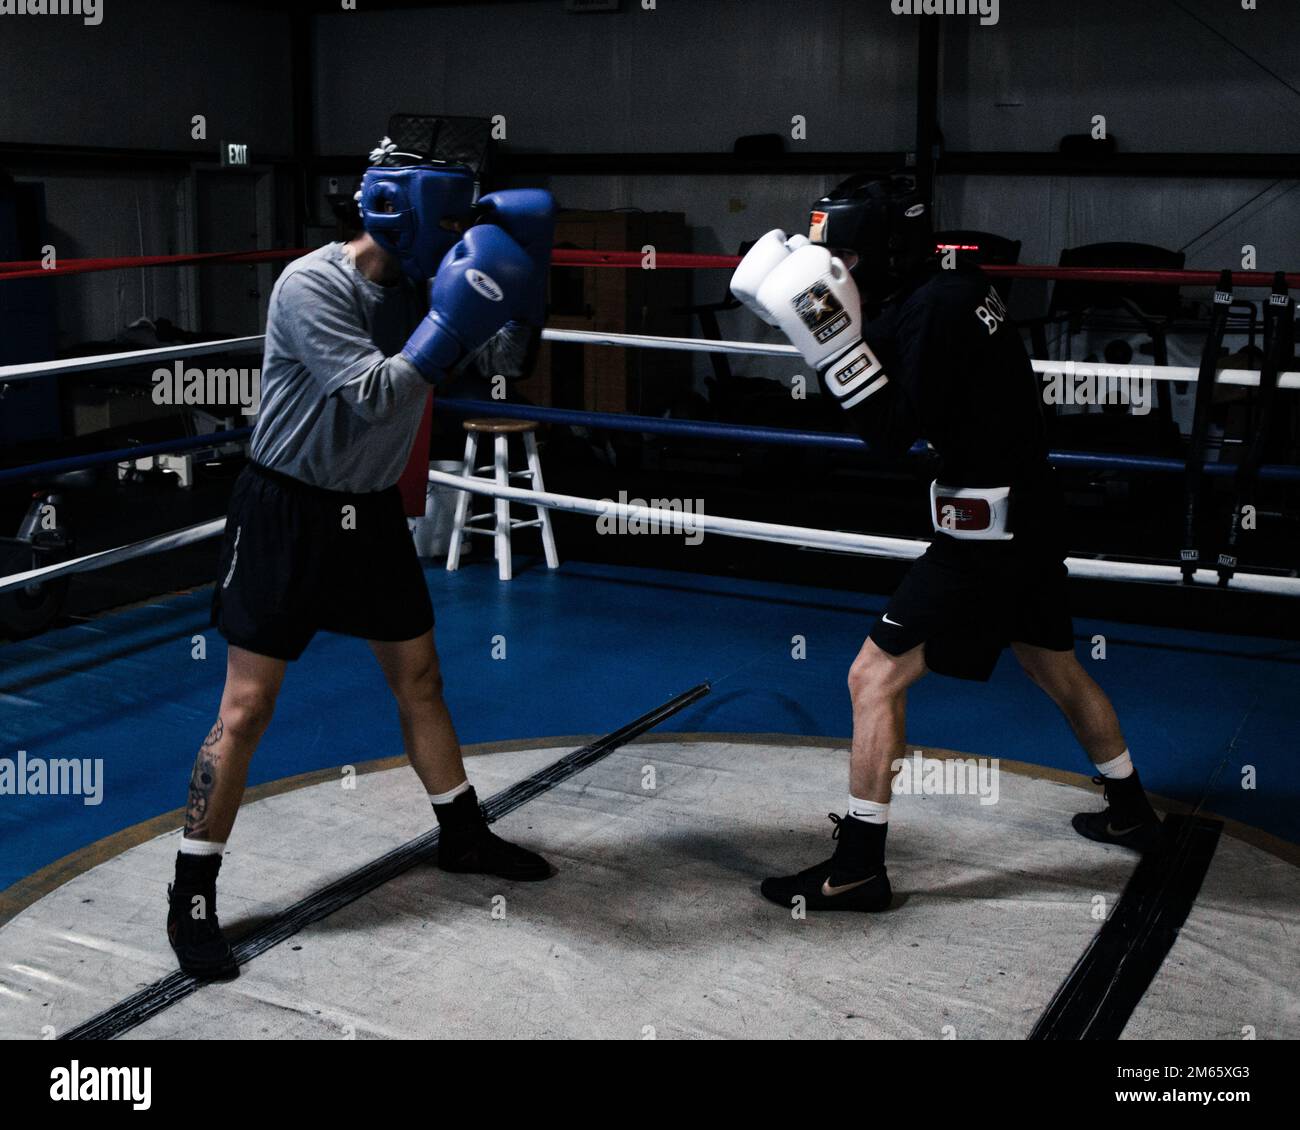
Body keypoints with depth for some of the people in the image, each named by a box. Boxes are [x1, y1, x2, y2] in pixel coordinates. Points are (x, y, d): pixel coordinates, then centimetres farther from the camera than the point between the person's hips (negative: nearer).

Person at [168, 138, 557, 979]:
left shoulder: (420, 282, 0)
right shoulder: (311, 285, -19)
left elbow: (508, 329, 8)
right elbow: (372, 396, -28)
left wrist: (519, 268, -10)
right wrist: (452, 321, -29)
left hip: (371, 512, 7)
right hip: (287, 510, -6)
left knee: (420, 677, 15)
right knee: (248, 707, -5)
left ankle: (464, 835, 32)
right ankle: (193, 895, 7)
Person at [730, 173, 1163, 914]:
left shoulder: (936, 307, -20)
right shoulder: (957, 287, 7)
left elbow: (890, 433, -21)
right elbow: (904, 394, 12)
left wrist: (832, 338, -25)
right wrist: (845, 325, -1)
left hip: (987, 531, -10)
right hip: (1029, 515, 10)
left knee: (875, 678, -5)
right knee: (1056, 666, 26)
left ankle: (858, 869, 0)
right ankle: (1131, 813, 43)